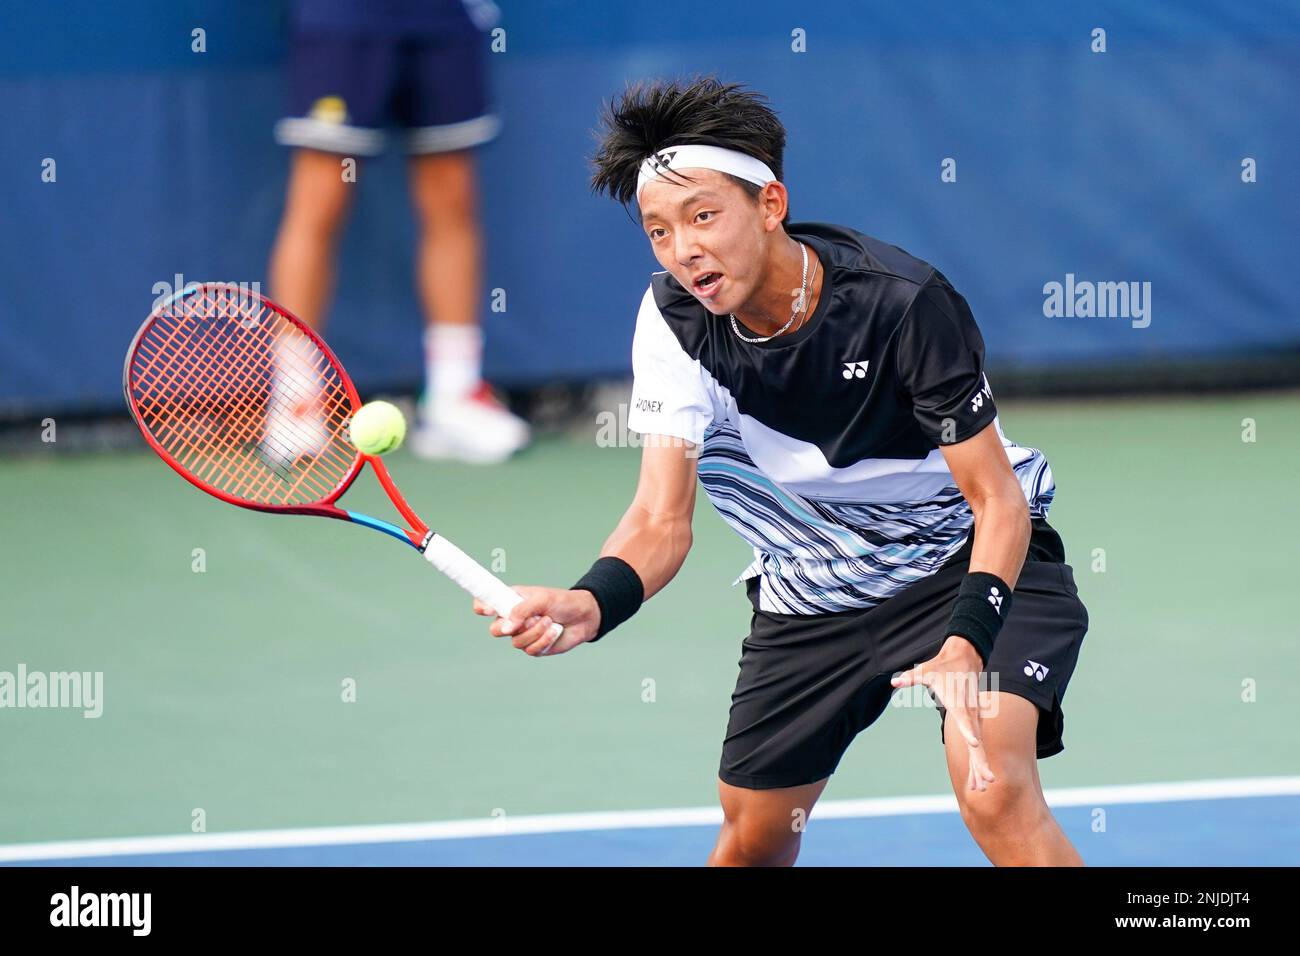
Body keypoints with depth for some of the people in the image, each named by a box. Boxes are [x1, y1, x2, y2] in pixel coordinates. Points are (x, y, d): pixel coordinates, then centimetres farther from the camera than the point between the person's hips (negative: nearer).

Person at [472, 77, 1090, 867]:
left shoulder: (904, 302, -27)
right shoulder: (675, 319, -15)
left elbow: (997, 498, -22)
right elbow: (662, 519, -20)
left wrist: (967, 639, -38)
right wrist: (587, 606, -42)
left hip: (963, 558, -5)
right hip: (810, 588, 5)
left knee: (996, 793, -28)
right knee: (751, 839, 10)